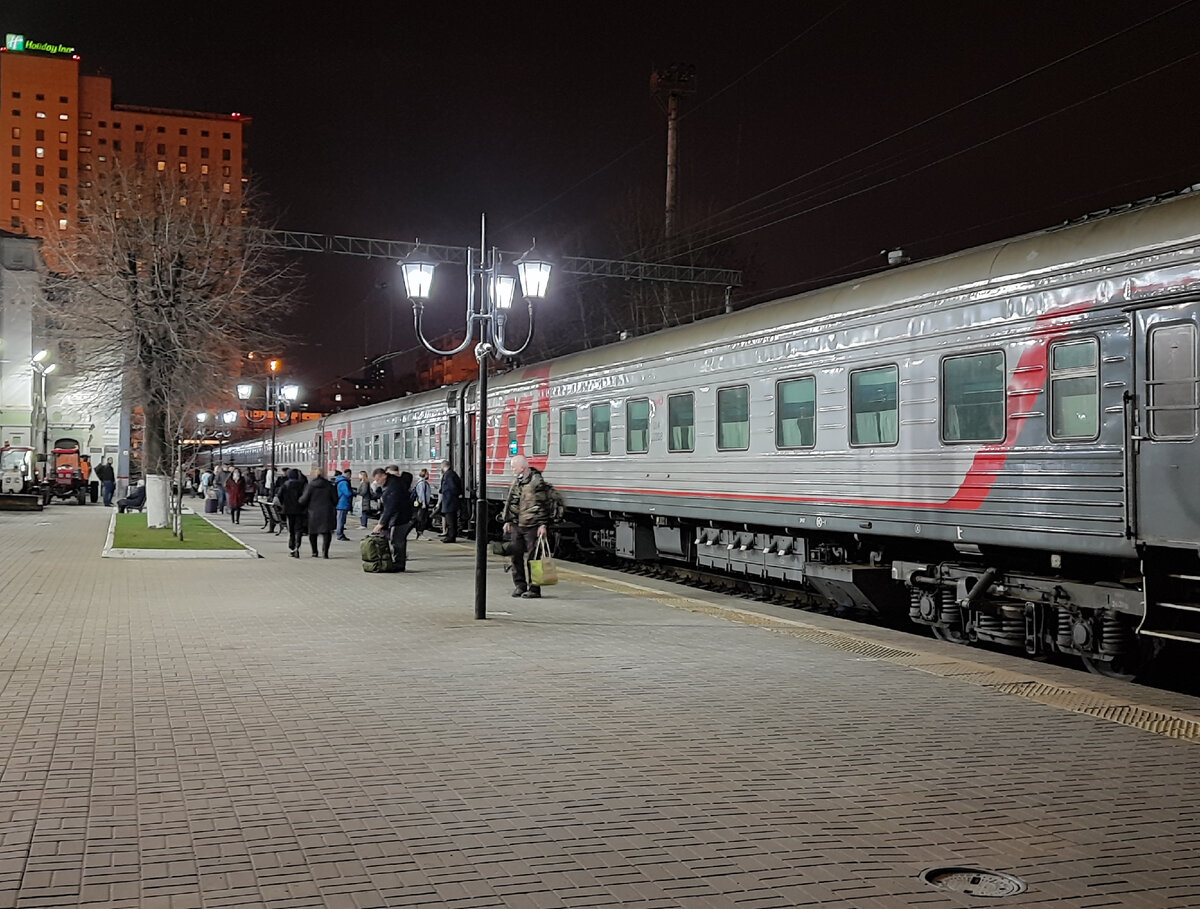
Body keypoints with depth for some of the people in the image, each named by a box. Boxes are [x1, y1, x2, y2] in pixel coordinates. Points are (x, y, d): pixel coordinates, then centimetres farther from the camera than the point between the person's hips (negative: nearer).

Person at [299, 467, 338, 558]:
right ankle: (325, 552, -14)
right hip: (326, 512, 1)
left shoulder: (310, 486, -5)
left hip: (313, 512, -1)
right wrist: (332, 507, 23)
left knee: (312, 532, 14)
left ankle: (314, 552, 19)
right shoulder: (329, 485, 1)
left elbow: (304, 500, -5)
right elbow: (335, 499, 5)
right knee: (326, 533, -1)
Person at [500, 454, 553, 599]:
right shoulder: (516, 481, 14)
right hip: (516, 526, 7)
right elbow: (510, 502, 22)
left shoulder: (537, 481, -10)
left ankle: (534, 588, 2)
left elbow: (543, 505, -12)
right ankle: (520, 585, 19)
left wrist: (543, 524, -15)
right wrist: (507, 521, 18)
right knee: (516, 556, 8)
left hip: (532, 527, -7)